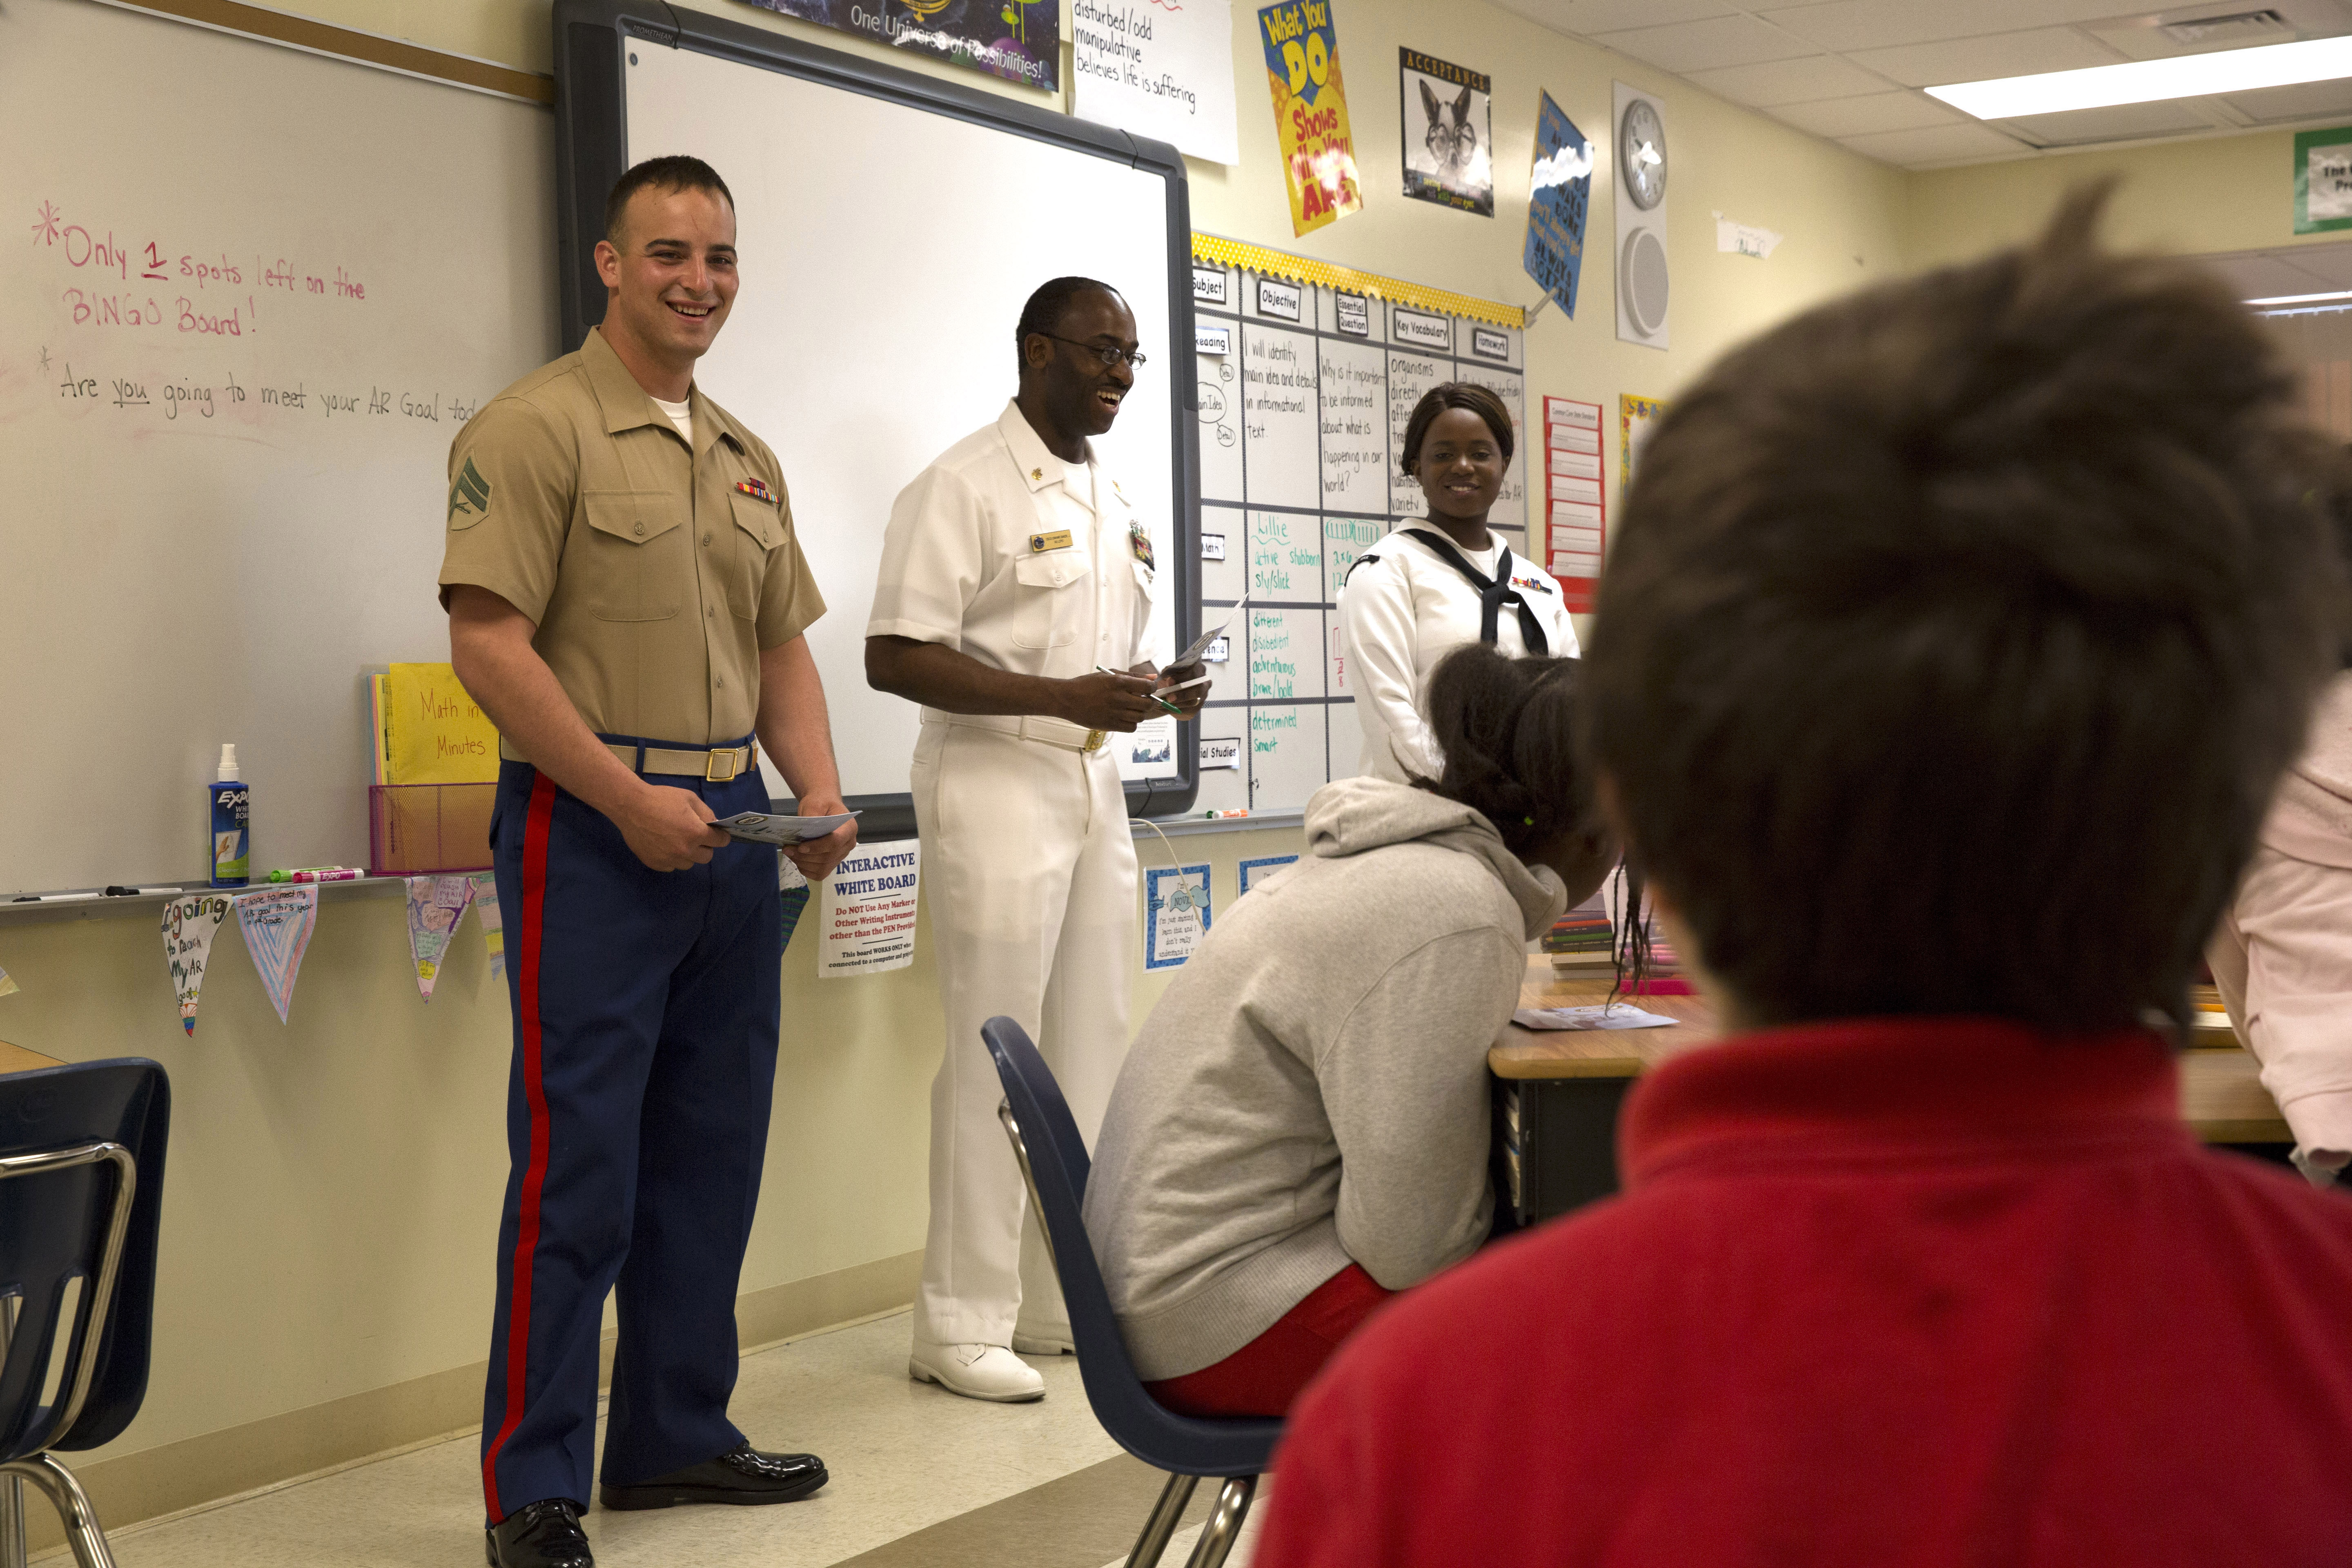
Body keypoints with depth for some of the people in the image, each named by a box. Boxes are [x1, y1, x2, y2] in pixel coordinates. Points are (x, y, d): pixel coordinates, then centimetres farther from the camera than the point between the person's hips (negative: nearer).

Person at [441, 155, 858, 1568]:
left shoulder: (748, 457, 16)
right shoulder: (536, 428, -7)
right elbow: (490, 642, -15)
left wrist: (820, 792, 4)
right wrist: (631, 801, -17)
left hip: (732, 825, 8)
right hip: (592, 828, -7)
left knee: (712, 1155, 13)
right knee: (579, 1168, -6)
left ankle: (676, 1437, 25)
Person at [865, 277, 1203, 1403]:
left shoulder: (1113, 496, 16)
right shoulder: (964, 487, -9)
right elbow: (894, 658, -16)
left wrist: (1155, 690, 3)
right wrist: (1066, 698, -22)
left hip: (1093, 784, 8)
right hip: (995, 782, -8)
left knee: (1092, 1049, 10)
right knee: (994, 1057, -5)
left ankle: (1065, 1298, 21)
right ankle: (963, 1324, 4)